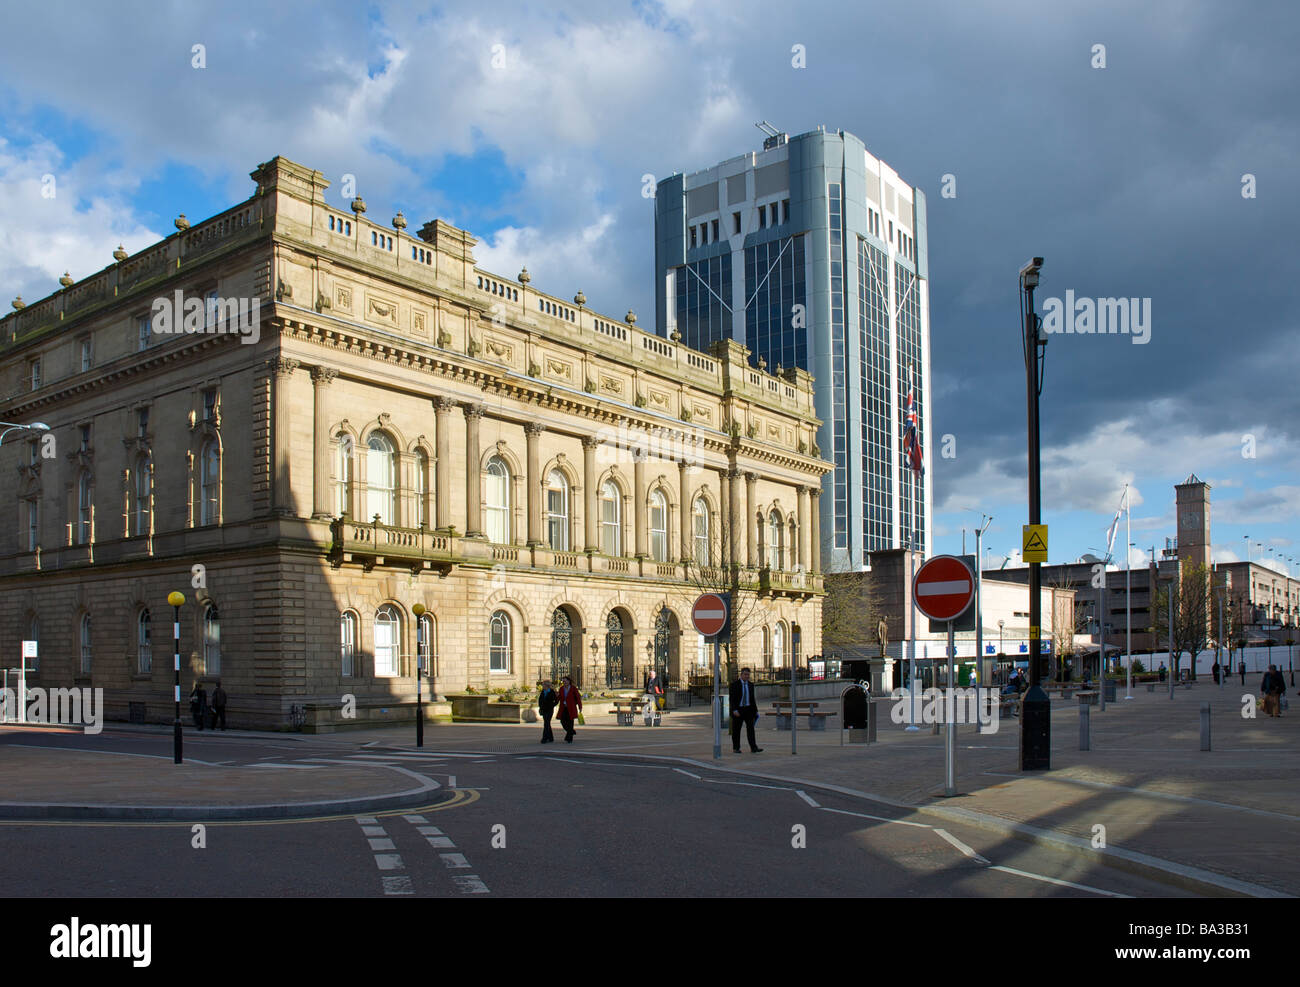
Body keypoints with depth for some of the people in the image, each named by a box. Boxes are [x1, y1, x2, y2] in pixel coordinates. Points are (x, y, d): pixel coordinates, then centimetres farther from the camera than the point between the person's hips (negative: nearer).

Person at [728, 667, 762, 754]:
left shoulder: (750, 684, 9)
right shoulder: (735, 684, -6)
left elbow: (752, 698, 15)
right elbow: (732, 698, -10)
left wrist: (755, 710, 13)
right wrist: (734, 710, -20)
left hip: (748, 709, 4)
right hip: (738, 710, -4)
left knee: (750, 728, -6)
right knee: (736, 730, 4)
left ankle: (754, 747, -10)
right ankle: (736, 748, 14)